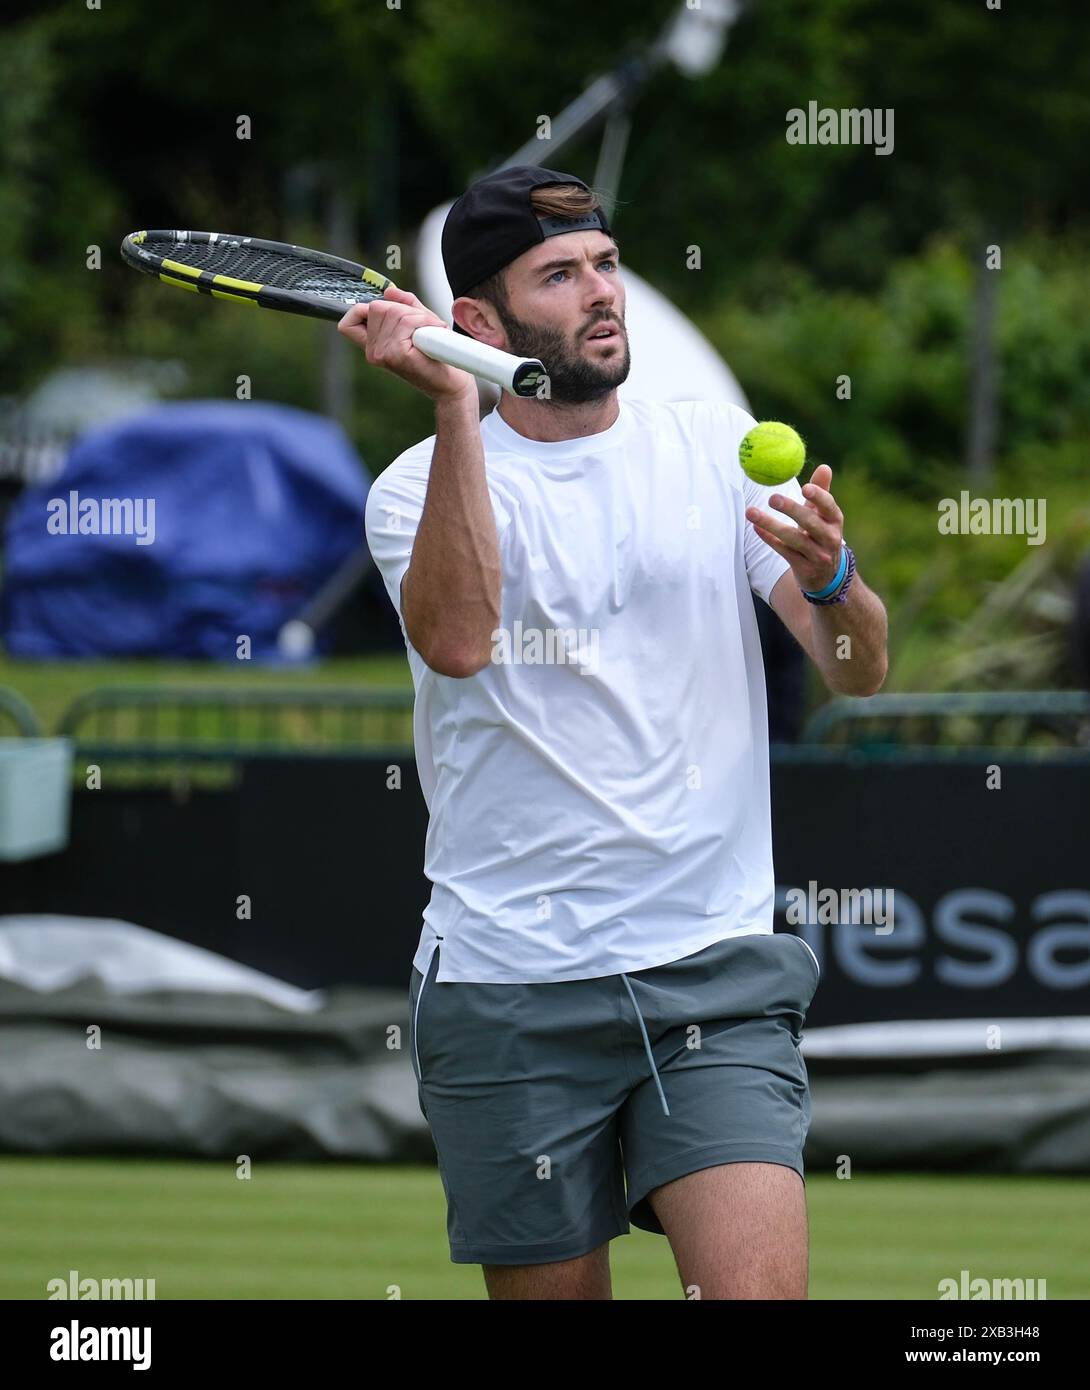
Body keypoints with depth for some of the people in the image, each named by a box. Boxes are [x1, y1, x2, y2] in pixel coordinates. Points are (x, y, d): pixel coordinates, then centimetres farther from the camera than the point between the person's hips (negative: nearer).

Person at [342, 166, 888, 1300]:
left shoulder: (719, 448, 9)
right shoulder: (424, 486, 2)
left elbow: (859, 670, 2)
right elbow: (458, 638, -20)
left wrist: (831, 580, -20)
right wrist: (454, 403, -23)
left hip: (716, 980, 1)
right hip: (507, 989, -1)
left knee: (757, 1292, -18)